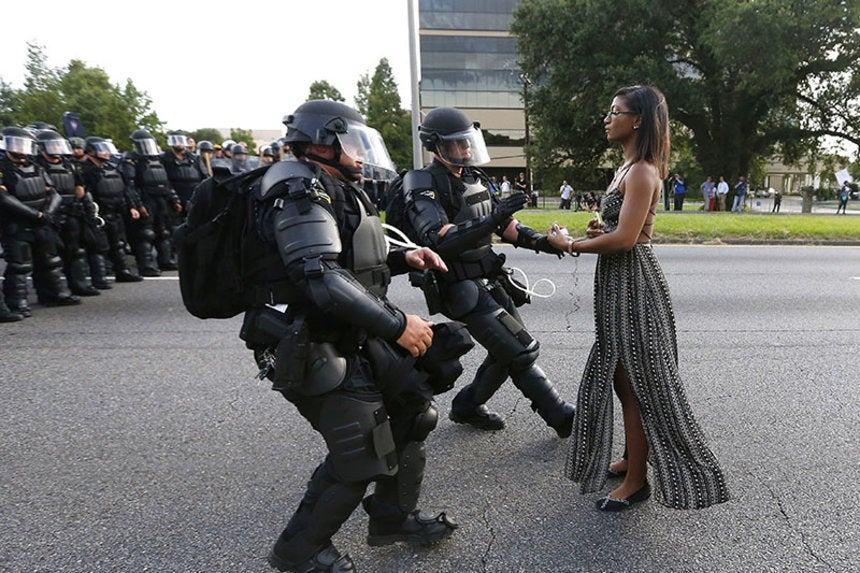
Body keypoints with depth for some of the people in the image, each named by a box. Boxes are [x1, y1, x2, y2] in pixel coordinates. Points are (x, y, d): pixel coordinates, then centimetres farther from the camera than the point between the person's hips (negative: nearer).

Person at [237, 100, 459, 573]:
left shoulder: (334, 191, 17)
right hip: (319, 353, -10)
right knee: (360, 454, -4)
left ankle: (393, 517, 33)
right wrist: (395, 323, -28)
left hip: (355, 341, 10)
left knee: (413, 410, 14)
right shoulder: (301, 192, -17)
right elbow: (321, 278, -29)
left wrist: (402, 258, 9)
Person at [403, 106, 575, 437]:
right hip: (462, 291, -9)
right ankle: (562, 418, 10)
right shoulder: (425, 188, -14)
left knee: (509, 351, 13)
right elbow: (440, 241, -29)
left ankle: (466, 406, 30)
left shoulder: (473, 179, 12)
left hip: (490, 282, 9)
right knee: (521, 351, -7)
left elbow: (503, 224, 16)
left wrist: (538, 241, 0)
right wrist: (493, 219, -36)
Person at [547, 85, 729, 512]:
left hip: (633, 282, -10)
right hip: (618, 283, 10)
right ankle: (632, 458, 34)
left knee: (634, 381, 0)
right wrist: (599, 230, 3)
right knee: (621, 376, 18)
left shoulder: (641, 172, -16)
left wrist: (571, 245, -14)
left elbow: (625, 237, -24)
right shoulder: (627, 167, 15)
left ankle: (637, 480, 15)